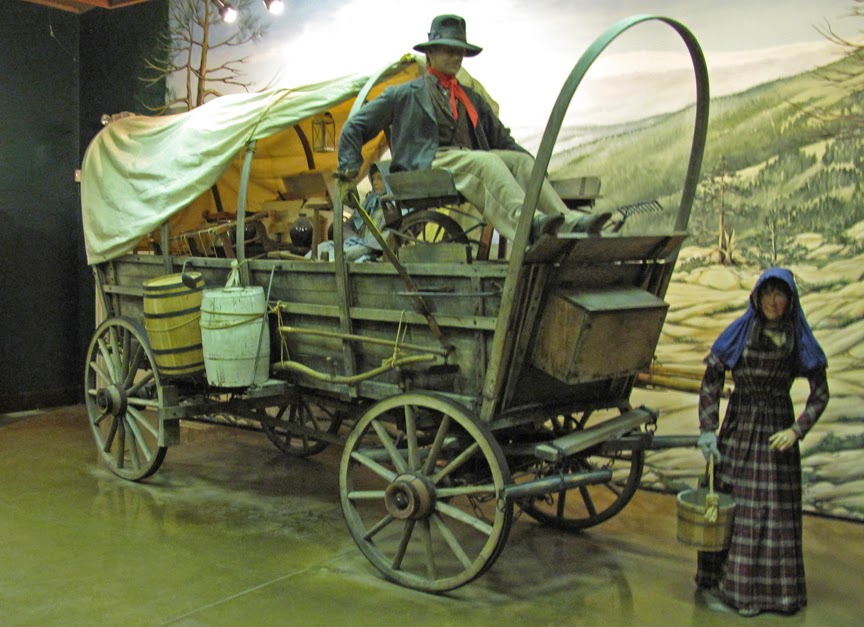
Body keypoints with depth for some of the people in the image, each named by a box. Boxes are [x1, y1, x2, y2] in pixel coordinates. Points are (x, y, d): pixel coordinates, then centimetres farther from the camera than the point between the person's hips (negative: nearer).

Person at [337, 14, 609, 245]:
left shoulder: (472, 99, 32)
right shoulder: (405, 95, 19)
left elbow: (502, 139, 29)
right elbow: (355, 126, 18)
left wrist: (535, 168, 13)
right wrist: (350, 165, 2)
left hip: (471, 161, 5)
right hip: (428, 165, -5)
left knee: (521, 160, -24)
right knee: (485, 161, -35)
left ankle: (569, 222, -43)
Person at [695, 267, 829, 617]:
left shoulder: (799, 339, 0)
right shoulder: (739, 332, -3)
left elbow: (820, 393, 3)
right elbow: (711, 381, -2)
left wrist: (797, 430, -9)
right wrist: (707, 429, -8)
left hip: (777, 430, 1)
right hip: (738, 427, 0)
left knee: (777, 508, 5)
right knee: (732, 505, 5)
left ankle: (777, 588, 20)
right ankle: (727, 581, 20)